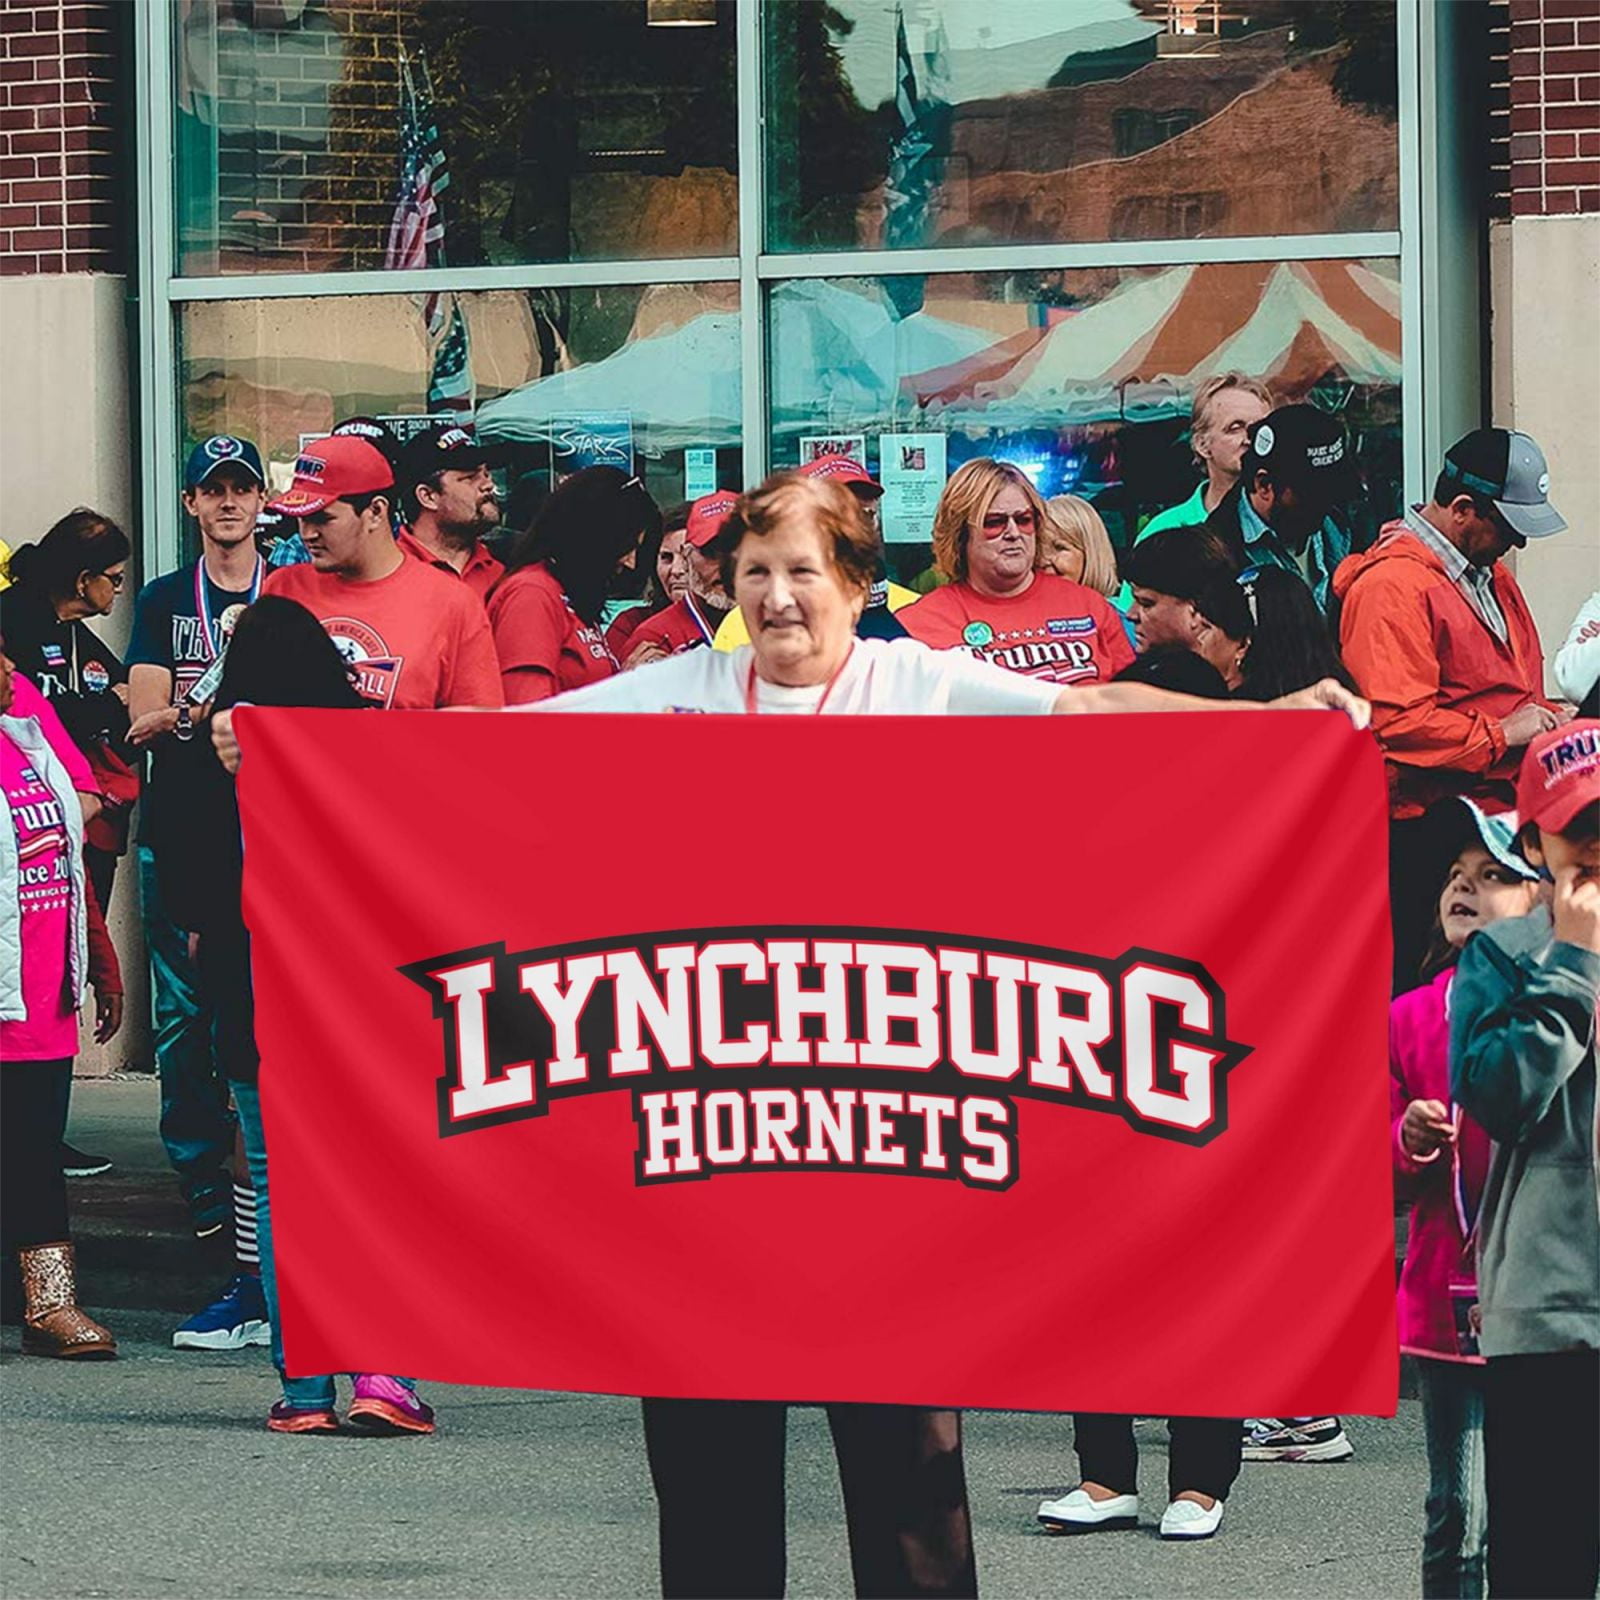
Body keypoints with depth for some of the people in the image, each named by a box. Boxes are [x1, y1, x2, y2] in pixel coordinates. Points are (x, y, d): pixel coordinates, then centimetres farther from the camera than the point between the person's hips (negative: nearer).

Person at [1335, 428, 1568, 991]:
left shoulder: (1490, 574, 19)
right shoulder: (1392, 585, -13)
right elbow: (1396, 721, -21)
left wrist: (1544, 717, 12)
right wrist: (1499, 736, -14)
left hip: (1501, 813, 9)